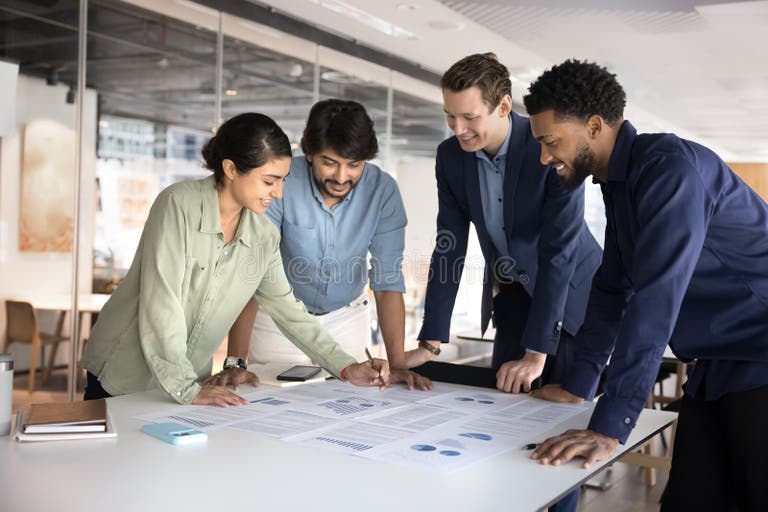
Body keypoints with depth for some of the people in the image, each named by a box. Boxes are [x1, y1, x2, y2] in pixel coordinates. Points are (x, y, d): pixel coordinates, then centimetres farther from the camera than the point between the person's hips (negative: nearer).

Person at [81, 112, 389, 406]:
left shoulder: (265, 236, -5)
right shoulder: (178, 205, -21)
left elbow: (287, 309, 2)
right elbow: (161, 303, -25)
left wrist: (346, 368, -5)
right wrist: (187, 389, -30)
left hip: (191, 380, 4)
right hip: (123, 374, -4)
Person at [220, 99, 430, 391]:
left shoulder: (382, 190, -18)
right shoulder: (281, 183, -25)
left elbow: (387, 282, -17)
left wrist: (397, 364, -26)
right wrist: (235, 362, -36)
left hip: (346, 319, 2)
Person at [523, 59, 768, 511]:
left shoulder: (669, 165, -20)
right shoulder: (619, 182, 9)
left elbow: (656, 299, -28)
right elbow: (612, 291, 14)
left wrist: (609, 428, -30)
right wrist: (577, 386, 13)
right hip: (718, 366, 8)